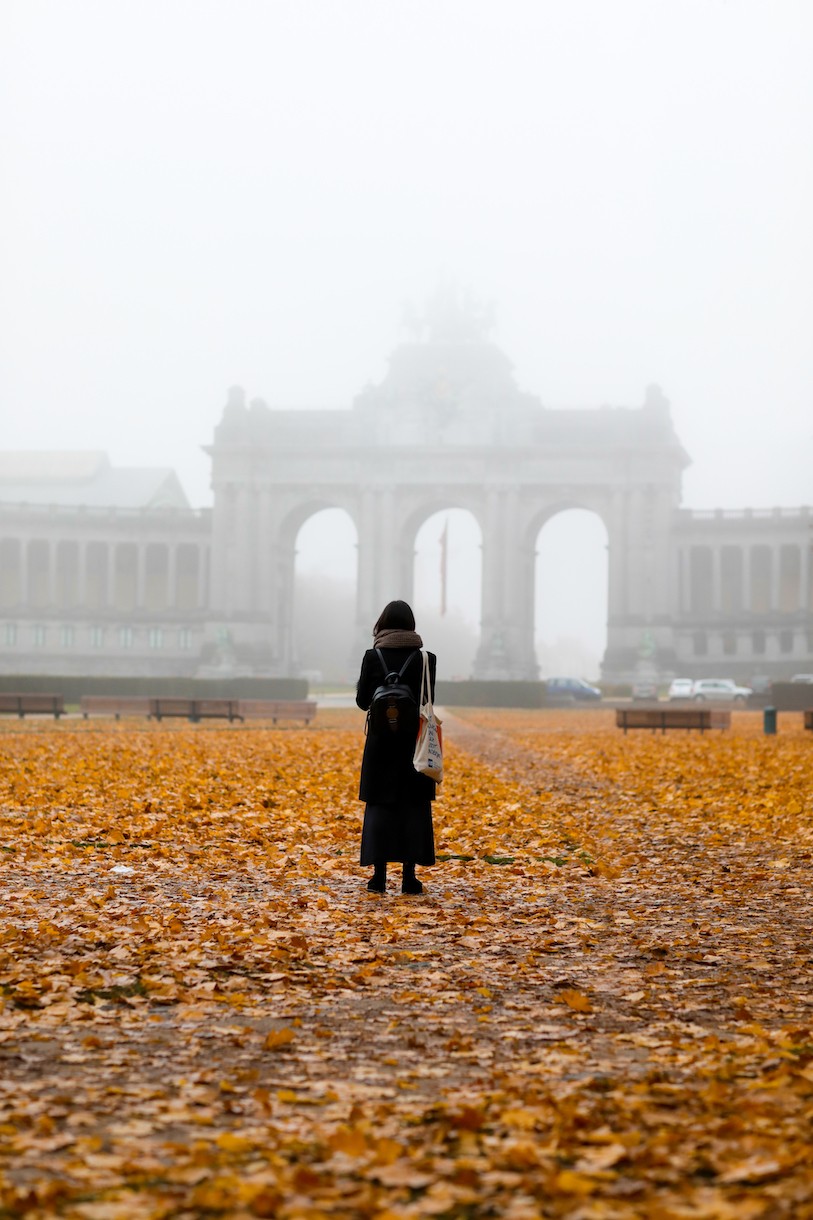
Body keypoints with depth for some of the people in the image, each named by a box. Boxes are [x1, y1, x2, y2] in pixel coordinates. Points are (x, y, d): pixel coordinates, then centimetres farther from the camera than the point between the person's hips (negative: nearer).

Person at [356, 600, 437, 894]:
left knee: (379, 805, 7)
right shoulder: (425, 658, -4)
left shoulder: (373, 656, -5)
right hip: (414, 740, 0)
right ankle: (409, 876, 4)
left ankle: (379, 875, 4)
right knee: (414, 806, 6)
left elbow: (362, 700, -1)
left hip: (381, 740, 0)